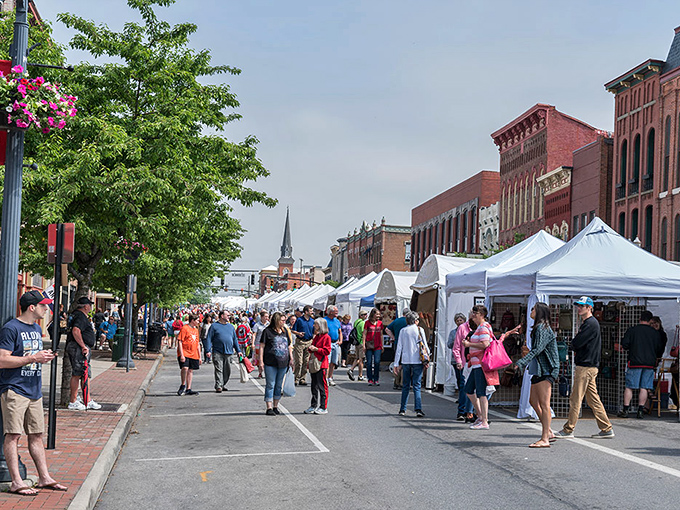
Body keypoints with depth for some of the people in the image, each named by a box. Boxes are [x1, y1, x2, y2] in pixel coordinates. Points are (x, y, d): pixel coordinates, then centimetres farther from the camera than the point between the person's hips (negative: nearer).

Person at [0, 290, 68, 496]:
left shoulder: (37, 329, 16)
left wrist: (45, 357, 6)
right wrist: (33, 358, -18)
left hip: (34, 390, 8)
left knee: (36, 434, 11)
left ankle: (44, 477, 16)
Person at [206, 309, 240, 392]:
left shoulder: (231, 326, 17)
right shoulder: (214, 326, 2)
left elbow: (235, 339, 20)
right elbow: (209, 339, -1)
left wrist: (238, 350, 14)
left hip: (229, 352, 5)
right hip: (218, 352, -5)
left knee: (228, 371, 7)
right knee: (219, 370, -9)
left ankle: (223, 384, 21)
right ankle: (218, 386, -9)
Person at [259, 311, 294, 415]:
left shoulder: (285, 331, 12)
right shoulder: (267, 331, -5)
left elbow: (289, 345, 20)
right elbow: (262, 346, -5)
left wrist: (291, 359, 15)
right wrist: (261, 361, -11)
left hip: (283, 363, 5)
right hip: (270, 363, -5)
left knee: (279, 386, 11)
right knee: (270, 385, -3)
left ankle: (275, 407, 20)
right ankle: (269, 408, 0)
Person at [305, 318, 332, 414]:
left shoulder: (326, 337, -8)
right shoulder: (316, 337, 17)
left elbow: (327, 351, -14)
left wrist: (316, 349, -18)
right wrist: (311, 348, 4)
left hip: (322, 364, -8)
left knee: (322, 386, -4)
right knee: (314, 386, 12)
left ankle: (324, 407, 2)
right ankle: (314, 406, 20)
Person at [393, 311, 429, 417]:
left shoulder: (403, 331, 5)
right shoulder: (419, 330, -1)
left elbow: (399, 348, 5)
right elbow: (425, 345, 0)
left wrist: (396, 364, 7)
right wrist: (428, 356, 12)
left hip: (406, 361, 2)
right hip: (417, 361, -2)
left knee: (405, 386, 11)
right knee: (416, 386, -2)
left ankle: (402, 409, 11)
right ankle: (418, 409, -12)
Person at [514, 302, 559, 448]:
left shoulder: (542, 328, -12)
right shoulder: (539, 327, 19)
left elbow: (537, 349, -23)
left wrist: (522, 362, -30)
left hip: (546, 370, -11)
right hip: (539, 370, 11)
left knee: (544, 404, -10)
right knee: (533, 401, 13)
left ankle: (545, 439, -11)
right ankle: (548, 432, 19)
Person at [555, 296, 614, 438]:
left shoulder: (591, 323, -14)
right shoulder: (585, 323, 19)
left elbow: (575, 344, -18)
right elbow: (575, 344, 21)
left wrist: (574, 346, 2)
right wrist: (576, 348, 2)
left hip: (586, 367, -10)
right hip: (588, 366, 10)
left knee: (575, 399, -5)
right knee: (593, 399, 10)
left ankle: (568, 430, 1)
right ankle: (606, 429, 13)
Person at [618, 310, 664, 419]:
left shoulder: (632, 329, -3)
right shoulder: (655, 333, 4)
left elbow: (624, 344, -6)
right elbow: (660, 350, 10)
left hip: (635, 362, -2)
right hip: (650, 364, 2)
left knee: (629, 387, 3)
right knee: (644, 388, 5)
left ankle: (625, 410, 2)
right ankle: (640, 411, 3)